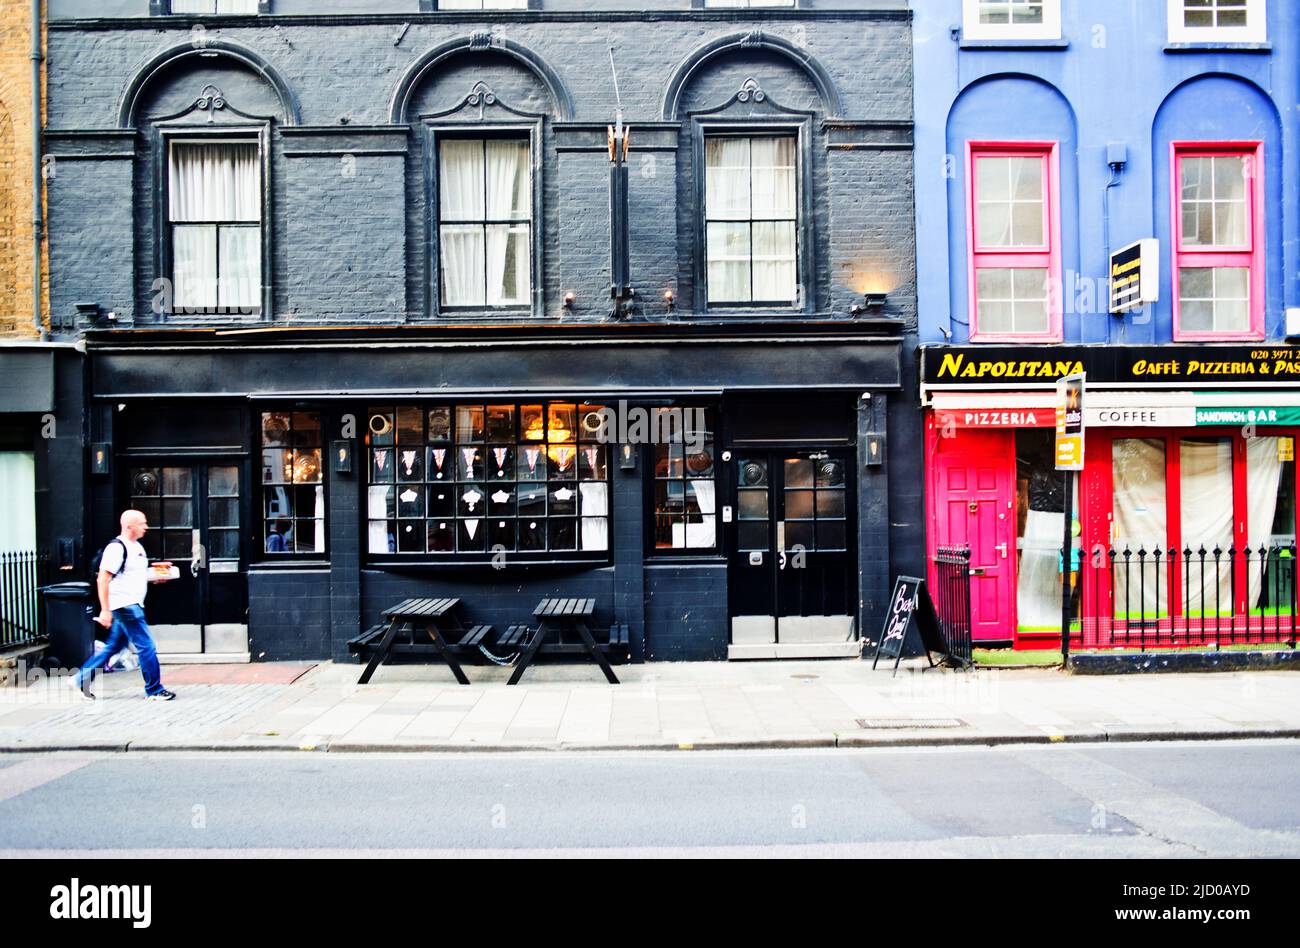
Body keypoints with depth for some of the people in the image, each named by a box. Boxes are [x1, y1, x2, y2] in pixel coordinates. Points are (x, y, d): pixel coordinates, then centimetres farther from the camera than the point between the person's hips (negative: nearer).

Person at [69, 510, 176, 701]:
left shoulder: (137, 547, 14)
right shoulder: (116, 548, -15)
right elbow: (102, 580, -17)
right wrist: (105, 610, -20)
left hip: (133, 605, 10)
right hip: (125, 606, -10)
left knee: (114, 646, 17)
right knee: (146, 647, -6)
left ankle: (82, 679, 28)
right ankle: (154, 690, 3)